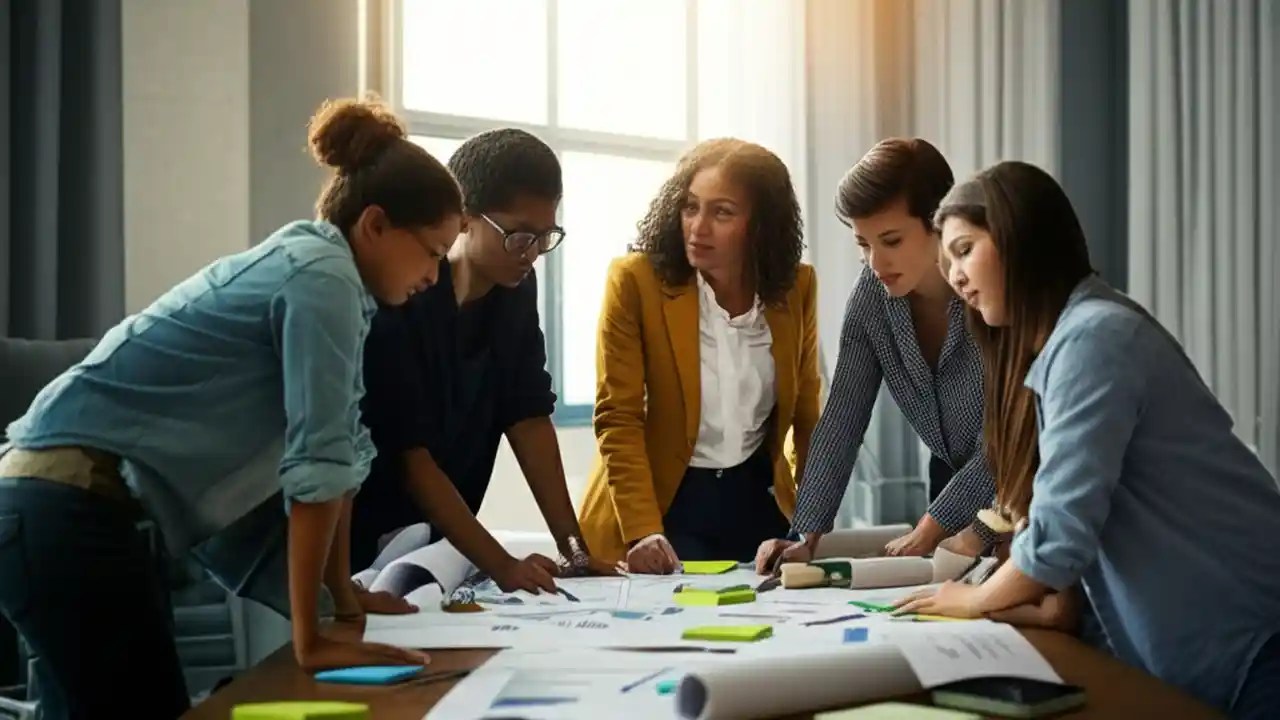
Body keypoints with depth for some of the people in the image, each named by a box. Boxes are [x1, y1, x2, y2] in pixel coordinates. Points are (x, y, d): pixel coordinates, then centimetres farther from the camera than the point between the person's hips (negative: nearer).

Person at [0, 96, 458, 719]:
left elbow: (339, 446, 19)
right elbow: (318, 461, -18)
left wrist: (343, 589, 24)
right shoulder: (324, 277, -14)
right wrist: (310, 641, -17)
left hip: (77, 505, 10)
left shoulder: (303, 264, 15)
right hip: (66, 512, -10)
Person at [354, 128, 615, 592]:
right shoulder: (396, 299, -22)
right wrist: (501, 566, -25)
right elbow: (410, 456, -21)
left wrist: (573, 547, -9)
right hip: (363, 545, -5)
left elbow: (529, 418, -1)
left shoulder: (516, 288, -1)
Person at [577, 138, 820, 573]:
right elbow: (618, 417, -15)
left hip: (759, 501, 4)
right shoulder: (636, 280, -14)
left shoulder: (796, 286, -3)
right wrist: (643, 530, -25)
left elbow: (806, 412, 9)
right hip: (667, 501, -3)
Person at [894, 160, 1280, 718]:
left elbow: (1062, 528, -21)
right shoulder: (1059, 343, 13)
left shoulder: (1093, 337, -18)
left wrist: (976, 600, -5)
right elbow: (1066, 509, 14)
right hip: (1193, 642, 9)